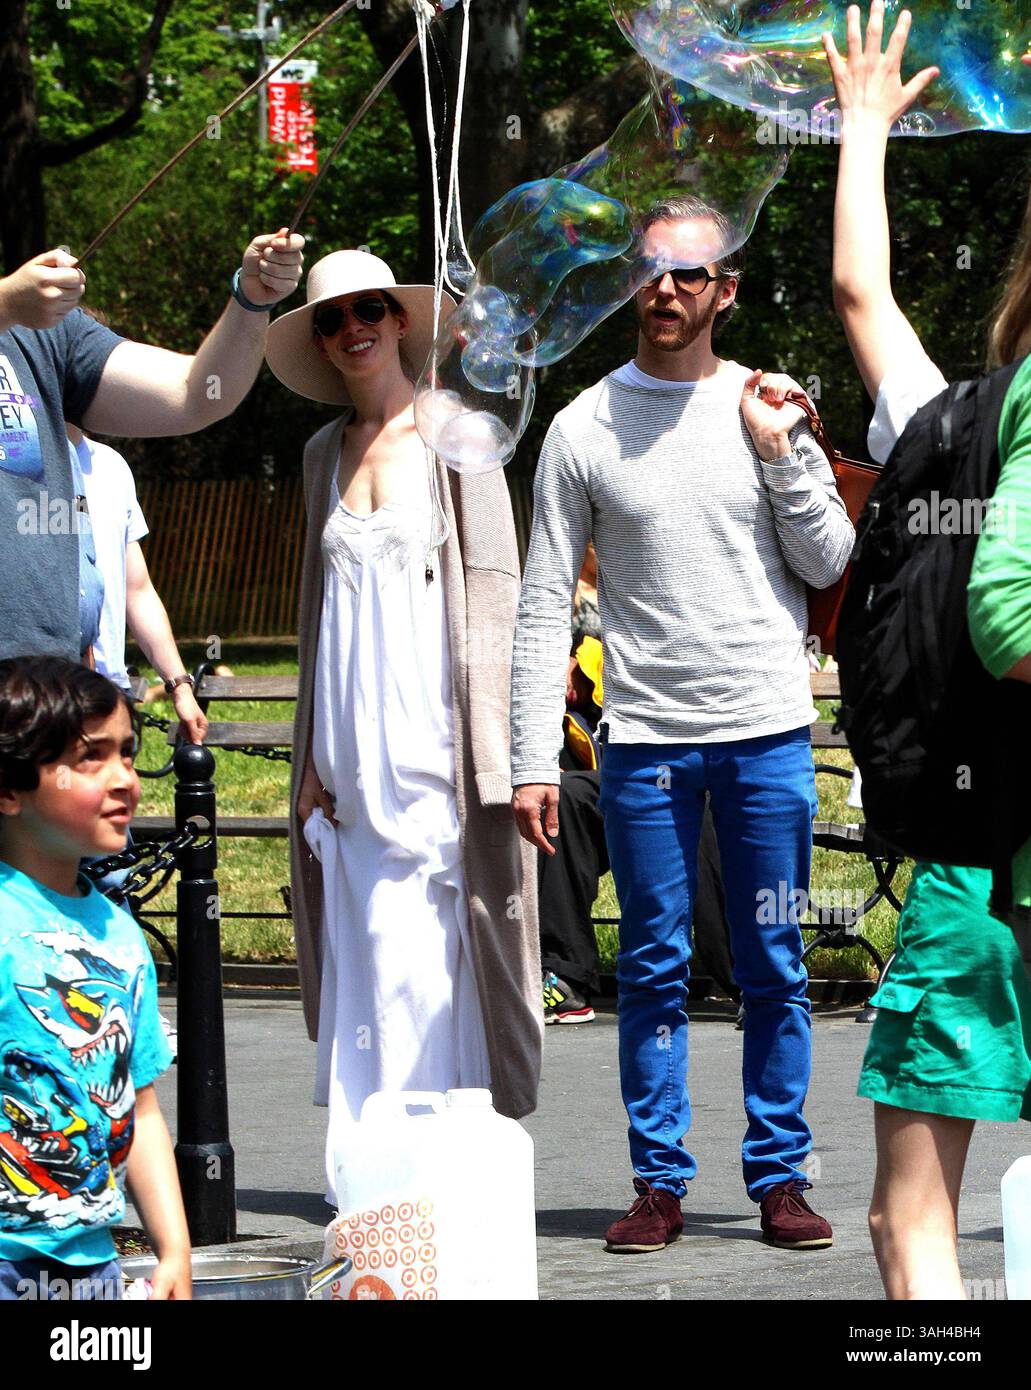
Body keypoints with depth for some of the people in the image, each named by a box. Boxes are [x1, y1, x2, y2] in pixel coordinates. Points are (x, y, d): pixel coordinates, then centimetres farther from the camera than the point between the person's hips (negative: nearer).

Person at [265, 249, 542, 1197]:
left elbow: (492, 587, -3)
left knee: (424, 949, -11)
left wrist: (485, 749, -12)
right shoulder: (327, 453, 17)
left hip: (433, 744, -5)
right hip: (355, 753, 5)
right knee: (362, 951, 1)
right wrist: (314, 753, 13)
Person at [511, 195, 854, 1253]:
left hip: (767, 731, 0)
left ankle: (779, 1176, 11)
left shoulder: (768, 408, 6)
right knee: (653, 968, 2)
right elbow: (544, 604, 3)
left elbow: (828, 562, 6)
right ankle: (660, 1181, 9)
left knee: (773, 969, 4)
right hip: (645, 737, 0)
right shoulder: (585, 429, 3)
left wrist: (781, 453, -8)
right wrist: (531, 759, -4)